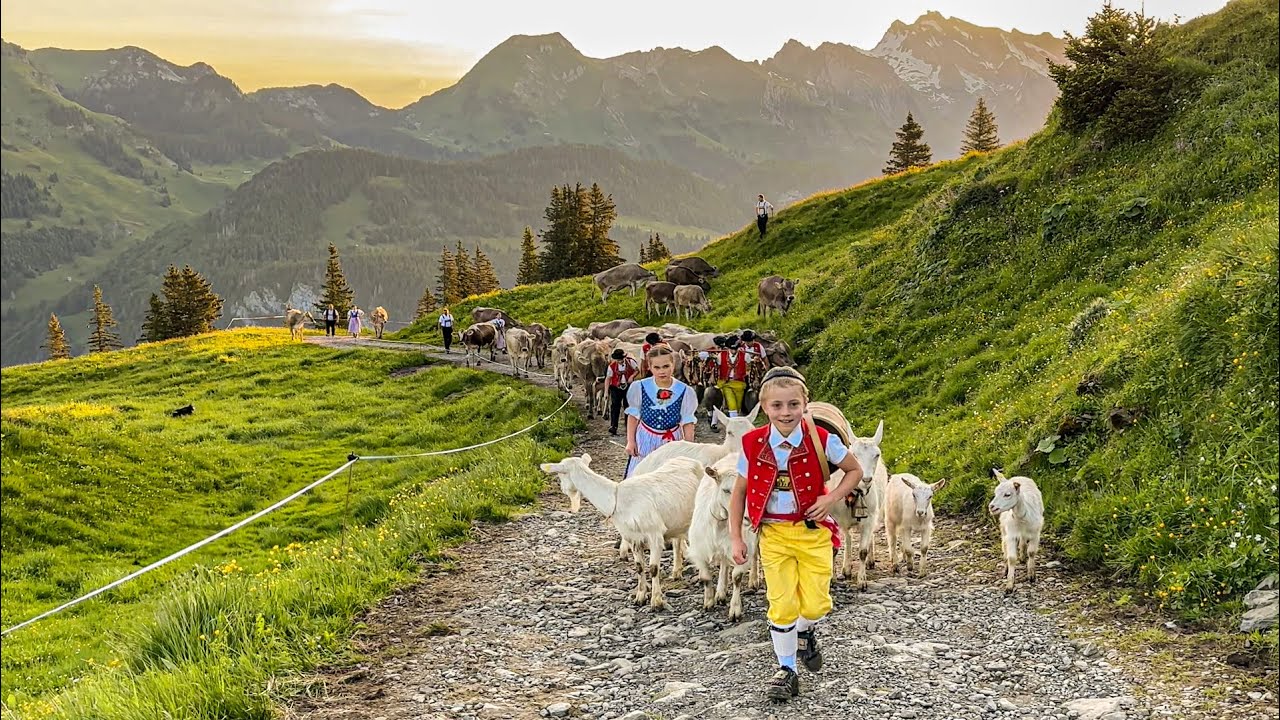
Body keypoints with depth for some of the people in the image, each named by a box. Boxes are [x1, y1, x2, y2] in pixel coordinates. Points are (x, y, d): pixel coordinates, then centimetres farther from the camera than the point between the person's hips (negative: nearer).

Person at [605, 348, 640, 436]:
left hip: (628, 387, 1)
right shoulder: (612, 365, -12)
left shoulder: (630, 361, -10)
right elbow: (608, 378, -6)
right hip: (616, 388, -1)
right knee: (615, 406, -10)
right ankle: (613, 427, -12)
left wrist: (632, 376, -16)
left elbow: (637, 370, 3)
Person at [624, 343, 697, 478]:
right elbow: (633, 416, 3)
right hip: (645, 442, 1)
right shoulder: (640, 388, -9)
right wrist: (630, 441, -2)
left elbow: (688, 423, -3)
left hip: (672, 442, -1)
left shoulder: (685, 392, -10)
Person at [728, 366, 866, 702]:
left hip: (813, 531, 0)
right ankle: (787, 669, 16)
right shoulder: (753, 445, -8)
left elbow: (855, 470, 5)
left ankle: (805, 631, 34)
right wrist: (736, 538, 1)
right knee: (782, 605, -2)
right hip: (773, 533, 1)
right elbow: (739, 492, 4)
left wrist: (831, 499, -10)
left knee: (816, 603, -2)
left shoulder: (821, 440, -11)